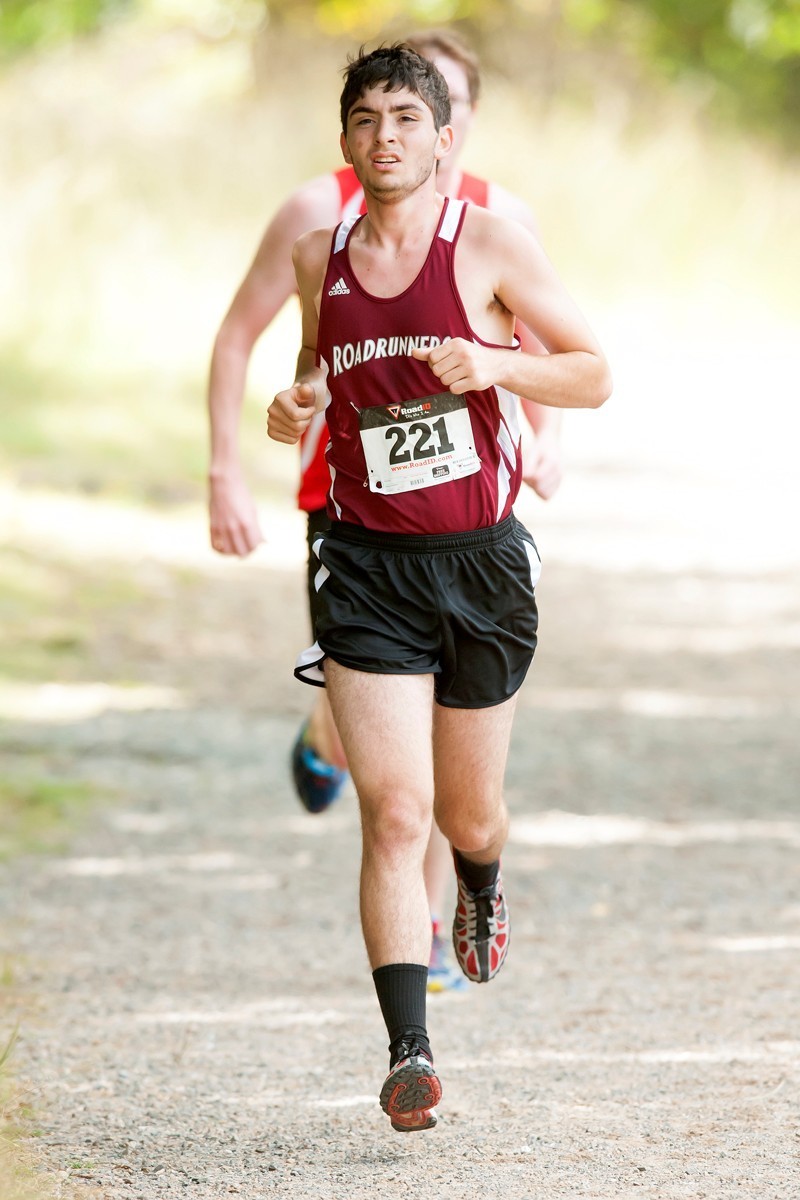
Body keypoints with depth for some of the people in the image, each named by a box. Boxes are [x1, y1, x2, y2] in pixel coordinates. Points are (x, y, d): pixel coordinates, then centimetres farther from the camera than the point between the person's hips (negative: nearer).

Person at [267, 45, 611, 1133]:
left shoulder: (489, 245, -4)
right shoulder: (320, 259, 6)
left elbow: (594, 376, 0)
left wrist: (497, 364, -18)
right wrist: (298, 405, 0)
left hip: (480, 559, -1)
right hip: (368, 564, 1)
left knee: (468, 813, 14)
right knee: (392, 811, -13)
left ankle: (483, 890, 52)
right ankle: (409, 1051, -16)